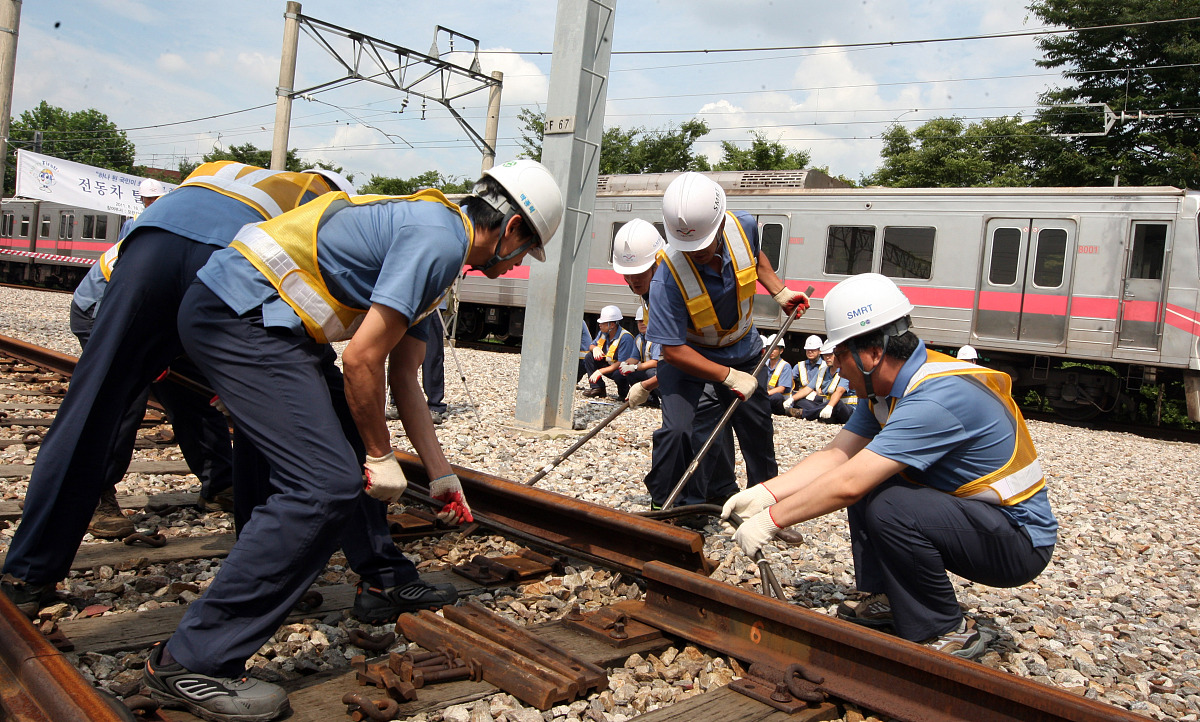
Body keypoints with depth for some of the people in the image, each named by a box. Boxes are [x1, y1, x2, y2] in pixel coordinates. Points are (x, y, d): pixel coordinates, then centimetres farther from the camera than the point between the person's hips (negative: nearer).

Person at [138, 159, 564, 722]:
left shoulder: (433, 237, 19)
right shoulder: (439, 239, -14)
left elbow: (403, 377, 21)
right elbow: (362, 358, -18)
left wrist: (440, 473, 23)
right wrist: (382, 455, -4)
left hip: (265, 317, 11)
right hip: (238, 314, -11)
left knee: (352, 442, 20)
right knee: (327, 484, -17)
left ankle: (386, 581, 32)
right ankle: (191, 661, -9)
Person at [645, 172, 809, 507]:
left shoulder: (744, 227, -22)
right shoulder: (667, 278, -37)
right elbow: (674, 351, -31)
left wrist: (780, 292, -2)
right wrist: (730, 377, -29)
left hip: (743, 349, 5)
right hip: (688, 353, -4)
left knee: (757, 426, 14)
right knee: (676, 430, -20)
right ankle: (664, 505, 2)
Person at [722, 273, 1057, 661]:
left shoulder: (937, 398, -30)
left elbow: (848, 485, -32)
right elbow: (836, 455, 1)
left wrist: (771, 520, -23)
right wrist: (765, 494, -8)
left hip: (1021, 540, -9)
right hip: (969, 512, 9)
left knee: (889, 508, -29)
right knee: (866, 479, 4)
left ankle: (948, 633, -8)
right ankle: (886, 599, 13)